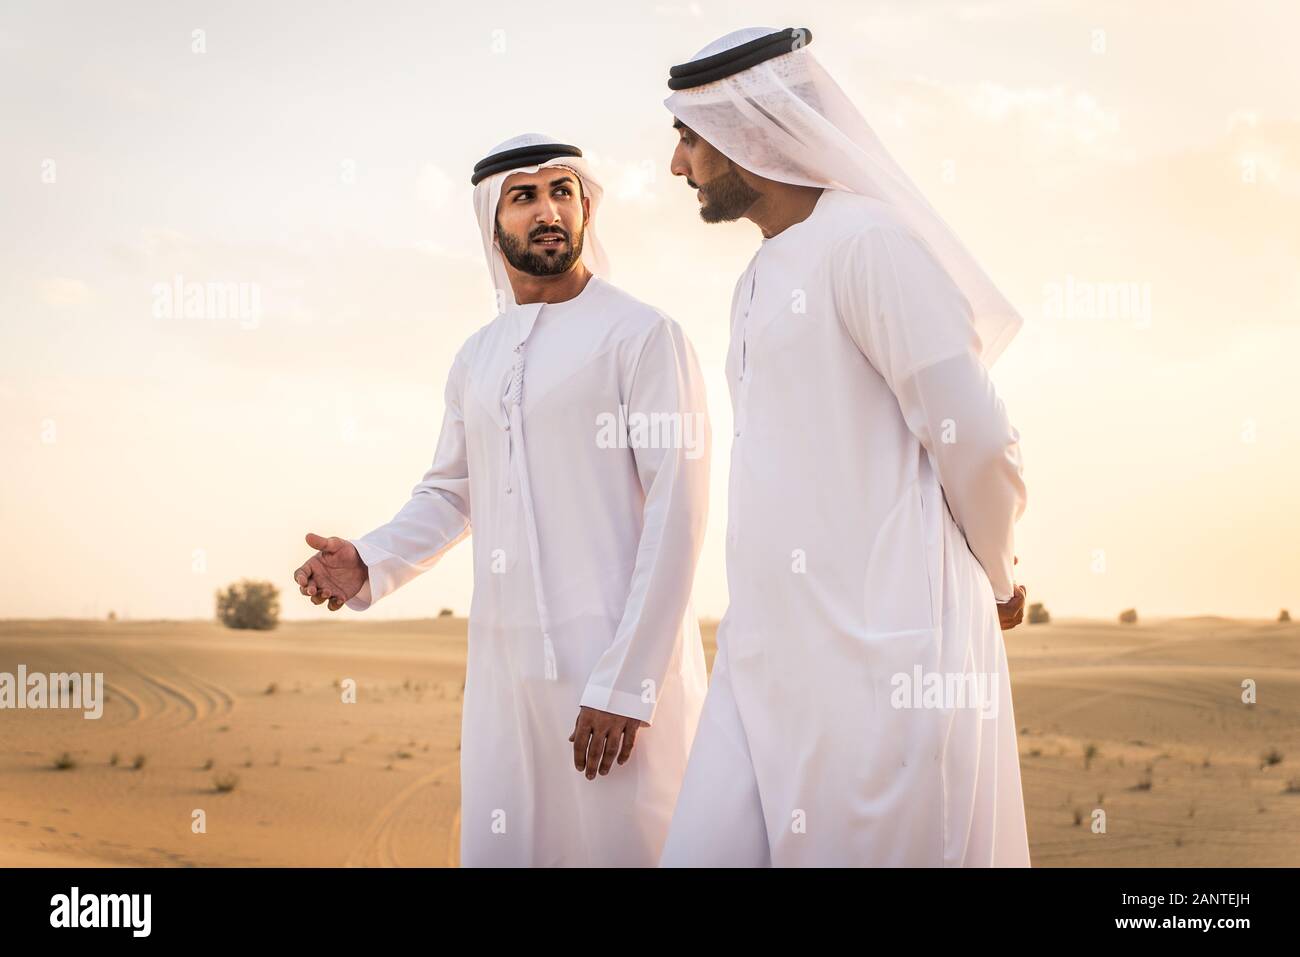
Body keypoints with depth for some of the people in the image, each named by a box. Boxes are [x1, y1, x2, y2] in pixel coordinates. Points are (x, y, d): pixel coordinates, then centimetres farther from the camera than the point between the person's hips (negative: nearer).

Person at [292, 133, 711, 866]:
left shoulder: (643, 335, -4)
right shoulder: (477, 358, 16)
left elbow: (677, 510, -10)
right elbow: (449, 494, 24)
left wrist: (626, 683, -16)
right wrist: (368, 565, 3)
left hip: (624, 664, -6)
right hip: (505, 661, 6)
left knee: (626, 850, -4)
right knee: (498, 848, 8)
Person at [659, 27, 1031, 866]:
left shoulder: (870, 241, -8)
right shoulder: (761, 285, 22)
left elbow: (976, 441, -12)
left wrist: (997, 581, 5)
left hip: (887, 656, -8)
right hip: (771, 654, 8)